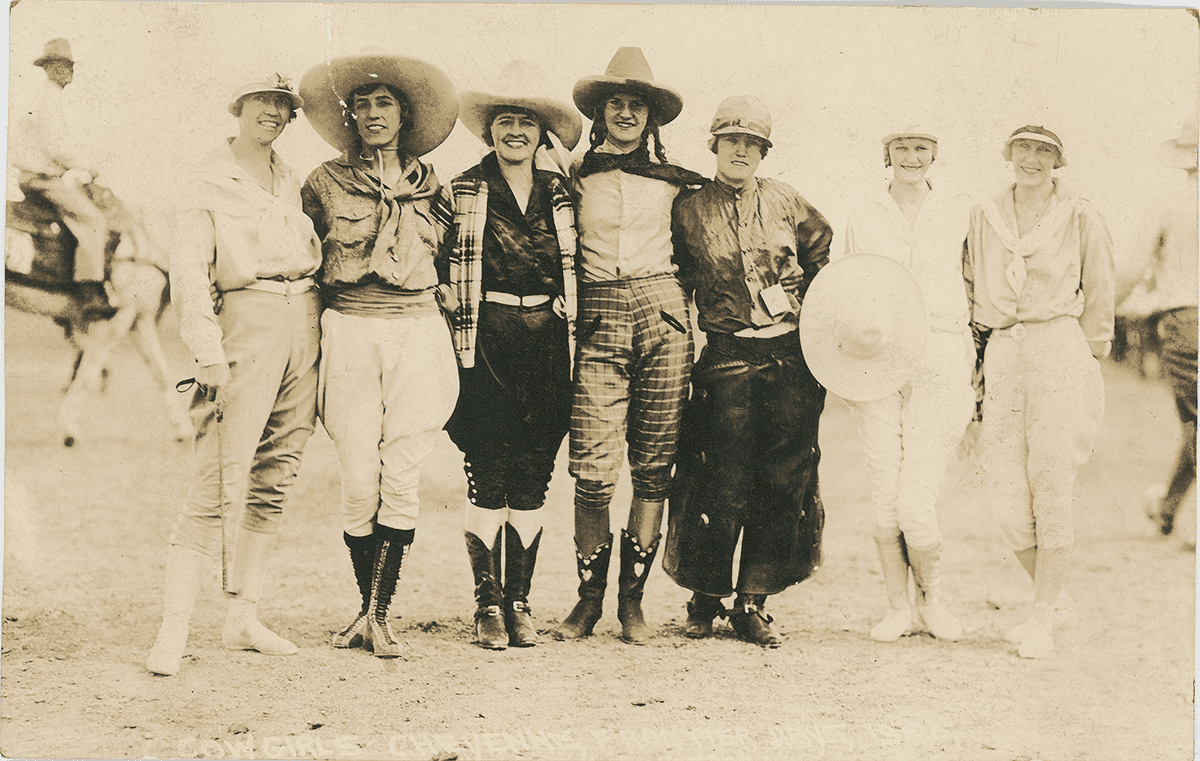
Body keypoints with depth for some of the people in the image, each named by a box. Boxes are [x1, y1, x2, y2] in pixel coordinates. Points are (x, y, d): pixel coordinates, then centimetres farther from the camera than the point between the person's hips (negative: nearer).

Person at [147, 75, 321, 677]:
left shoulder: (291, 182, 19)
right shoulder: (208, 182, 2)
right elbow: (189, 270, -6)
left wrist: (320, 333, 12)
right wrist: (208, 351, -17)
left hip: (303, 325, 6)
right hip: (245, 323, -6)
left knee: (275, 482, 6)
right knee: (220, 485, -13)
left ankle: (242, 618, 14)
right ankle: (173, 630, -10)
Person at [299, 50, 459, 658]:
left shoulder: (430, 187, 11)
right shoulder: (325, 183, 7)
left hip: (416, 333, 1)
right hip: (348, 333, -1)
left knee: (400, 478, -6)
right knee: (359, 482, -3)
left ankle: (378, 614, -1)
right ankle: (368, 608, 13)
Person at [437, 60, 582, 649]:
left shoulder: (560, 194, 11)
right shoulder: (464, 191, 5)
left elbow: (577, 268, 19)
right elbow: (439, 264, 8)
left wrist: (568, 315, 9)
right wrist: (456, 305, -3)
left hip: (546, 341, 2)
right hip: (485, 341, -2)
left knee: (532, 476, 3)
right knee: (488, 473, -5)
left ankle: (519, 601, 11)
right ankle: (488, 605, 4)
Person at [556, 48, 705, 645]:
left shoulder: (672, 178, 12)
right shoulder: (574, 175, 9)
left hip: (661, 310, 1)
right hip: (598, 320, -1)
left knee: (653, 465, 0)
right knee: (593, 469, -9)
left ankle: (632, 599, 8)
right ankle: (589, 596, 6)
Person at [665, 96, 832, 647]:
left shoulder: (786, 203, 9)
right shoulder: (689, 209, 4)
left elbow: (824, 257, 21)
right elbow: (677, 283, 12)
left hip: (791, 357, 2)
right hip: (728, 358, -2)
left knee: (783, 482, 2)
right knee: (724, 483, -5)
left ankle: (752, 604, 12)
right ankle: (705, 600, 13)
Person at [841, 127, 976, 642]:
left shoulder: (959, 211, 6)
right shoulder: (864, 217, 10)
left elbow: (976, 287, 9)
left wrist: (971, 373, 4)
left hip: (939, 357, -2)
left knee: (916, 504, -9)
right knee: (885, 500, 0)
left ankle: (930, 597, 17)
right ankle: (897, 608, 18)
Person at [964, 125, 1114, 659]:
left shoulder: (1081, 218, 4)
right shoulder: (983, 218, 13)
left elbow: (1099, 296, 9)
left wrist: (1088, 363, 6)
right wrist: (977, 362, 15)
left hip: (1059, 348, -3)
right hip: (1002, 354, 3)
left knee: (1052, 491, -6)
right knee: (1007, 503, -2)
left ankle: (1042, 620, 2)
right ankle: (1049, 596, 21)